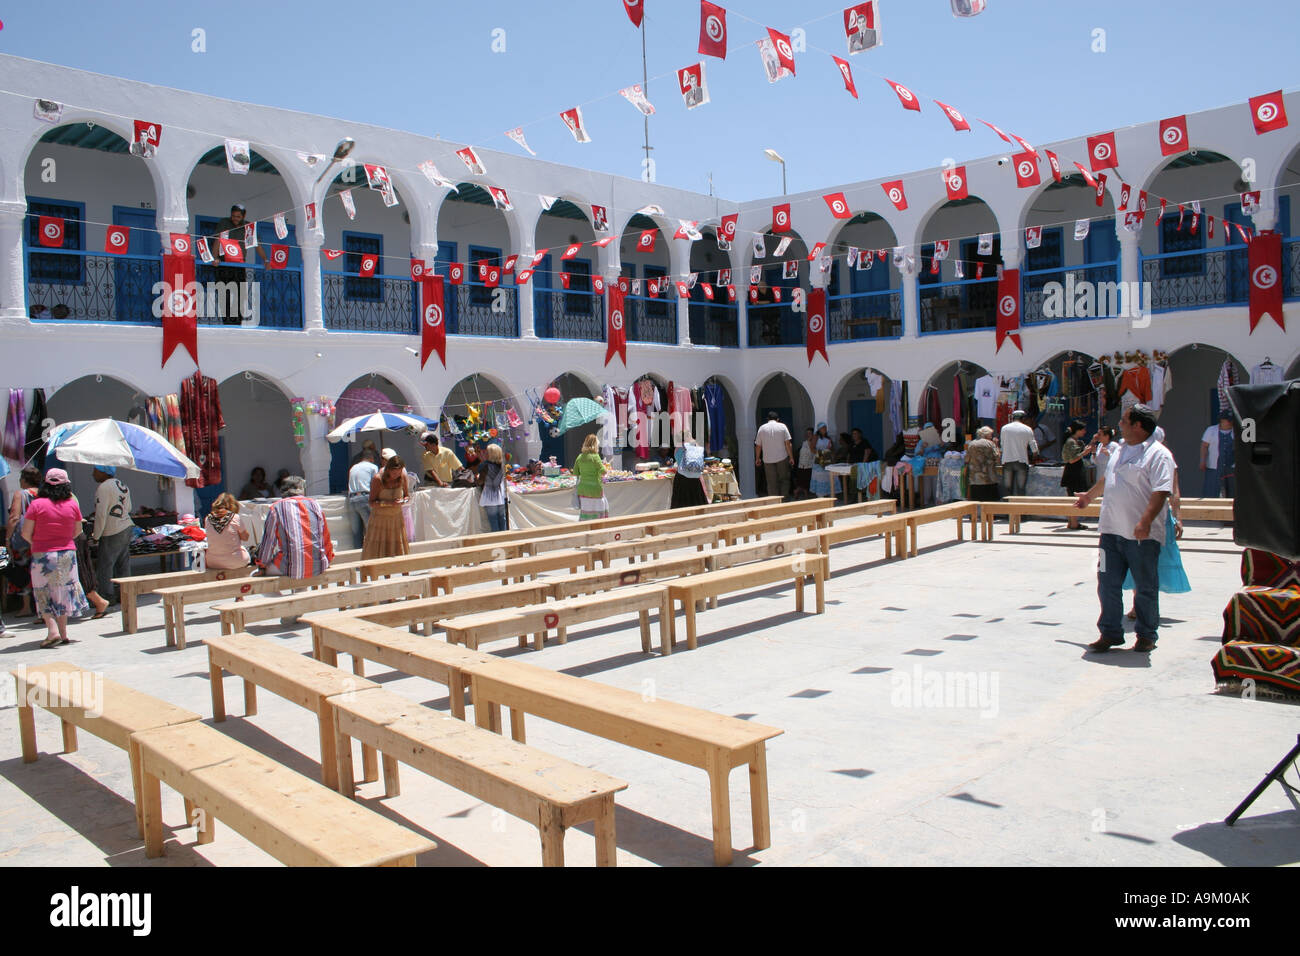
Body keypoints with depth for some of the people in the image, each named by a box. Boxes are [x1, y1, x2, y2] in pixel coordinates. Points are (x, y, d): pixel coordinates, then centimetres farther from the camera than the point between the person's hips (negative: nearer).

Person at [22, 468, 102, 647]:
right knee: (63, 592, 14)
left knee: (44, 595, 7)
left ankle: (53, 631, -8)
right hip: (68, 553, 3)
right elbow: (78, 530, 10)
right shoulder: (72, 504, -2)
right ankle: (63, 633, 17)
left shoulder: (37, 504, -10)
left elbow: (26, 533, -6)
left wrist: (36, 543, 13)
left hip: (42, 554, -3)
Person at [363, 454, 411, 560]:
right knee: (375, 552, -4)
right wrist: (388, 503, -30)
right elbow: (372, 503, -15)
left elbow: (407, 496, 5)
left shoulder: (403, 476, -7)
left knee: (398, 551, 5)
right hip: (380, 519, -3)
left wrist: (403, 501, -18)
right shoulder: (378, 479, -17)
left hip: (397, 518, 3)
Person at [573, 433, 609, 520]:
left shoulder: (580, 457, 3)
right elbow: (603, 471, -13)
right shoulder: (595, 456, -14)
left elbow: (575, 472, 9)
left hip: (583, 489, 6)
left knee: (585, 512, 11)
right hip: (595, 489, -6)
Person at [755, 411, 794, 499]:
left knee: (772, 483, 4)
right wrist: (791, 457, 0)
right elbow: (787, 443, -5)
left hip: (768, 459, 1)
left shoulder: (762, 428, 3)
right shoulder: (782, 427, -1)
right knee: (784, 479, 10)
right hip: (782, 458, -1)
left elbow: (758, 446, 6)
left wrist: (757, 458, 18)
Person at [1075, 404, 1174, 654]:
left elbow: (1161, 492, -20)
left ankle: (1146, 635, 20)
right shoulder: (1121, 451, 16)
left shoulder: (1158, 454, -10)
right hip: (1111, 531, 7)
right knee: (1107, 585, 7)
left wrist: (1145, 521, -30)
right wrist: (1089, 495, 47)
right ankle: (1110, 633, 17)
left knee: (1146, 588, 6)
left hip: (1142, 535, -7)